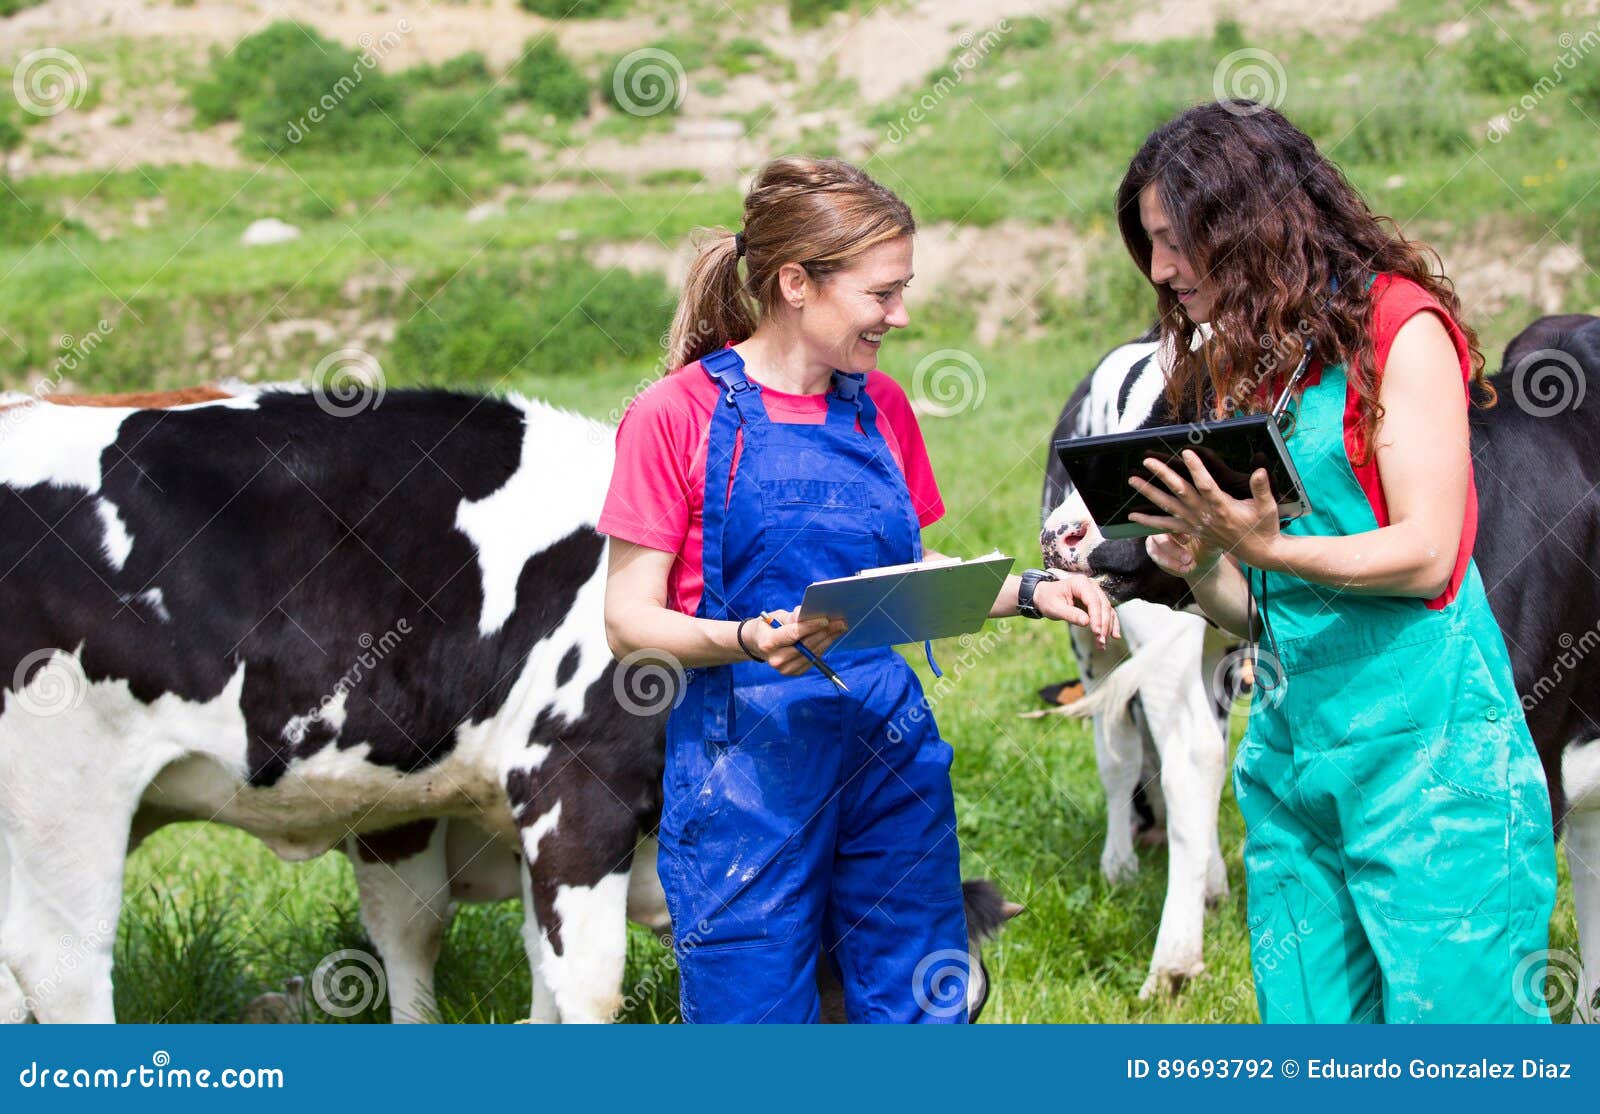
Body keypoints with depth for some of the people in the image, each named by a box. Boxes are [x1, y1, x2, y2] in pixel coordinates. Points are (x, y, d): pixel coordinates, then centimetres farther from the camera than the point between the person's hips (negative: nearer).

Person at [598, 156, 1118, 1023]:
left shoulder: (882, 407, 10)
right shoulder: (676, 415, -7)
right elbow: (629, 621, -8)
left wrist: (1028, 591, 5)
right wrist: (747, 641, -26)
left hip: (892, 755, 5)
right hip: (746, 764, -5)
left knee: (924, 1013, 7)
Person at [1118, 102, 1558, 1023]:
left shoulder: (1398, 325, -4)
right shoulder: (1237, 367, 16)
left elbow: (1424, 554, -11)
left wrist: (1267, 549, -23)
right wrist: (1198, 565, -7)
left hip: (1423, 740, -7)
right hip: (1292, 750, 7)